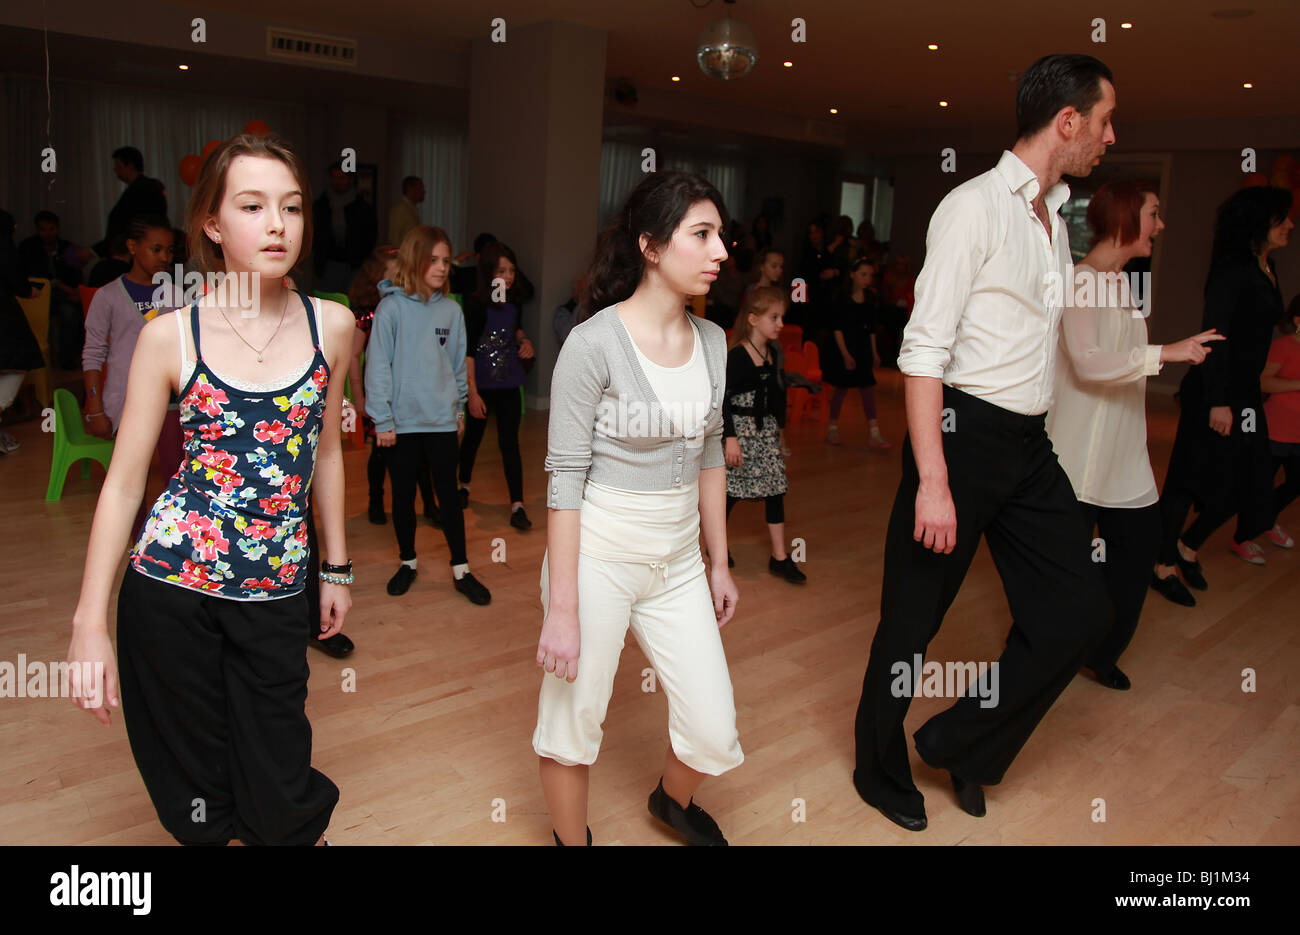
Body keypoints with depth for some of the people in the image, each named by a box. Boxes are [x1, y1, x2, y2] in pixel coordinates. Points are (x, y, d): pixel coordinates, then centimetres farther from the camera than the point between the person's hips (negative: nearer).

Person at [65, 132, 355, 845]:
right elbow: (123, 480, -2)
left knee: (278, 793, 7)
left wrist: (336, 567, 16)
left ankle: (305, 829, 38)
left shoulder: (331, 325, 0)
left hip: (274, 591, 1)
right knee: (194, 795, 13)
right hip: (169, 585, -1)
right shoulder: (170, 334, -5)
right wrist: (89, 623, -4)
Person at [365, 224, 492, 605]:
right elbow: (378, 366, -10)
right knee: (403, 496, 12)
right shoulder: (392, 307, -8)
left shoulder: (451, 310, 3)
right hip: (402, 421, -2)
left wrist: (457, 404, 9)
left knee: (449, 495, 7)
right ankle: (407, 562, 30)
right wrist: (382, 419, -12)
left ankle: (461, 571, 16)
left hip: (442, 420, 2)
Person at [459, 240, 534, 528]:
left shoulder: (512, 301, 2)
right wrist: (472, 393, -19)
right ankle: (464, 487, 39)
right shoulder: (476, 304, -15)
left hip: (509, 385, 4)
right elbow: (468, 351, -16)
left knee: (510, 443, 0)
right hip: (481, 385, -4)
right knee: (473, 437, 14)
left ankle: (517, 506, -1)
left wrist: (524, 340, 3)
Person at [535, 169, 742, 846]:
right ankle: (571, 839, 39)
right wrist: (561, 609, -15)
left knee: (714, 735, 9)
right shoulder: (593, 344, -16)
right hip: (597, 555, -5)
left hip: (678, 561, 6)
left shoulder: (712, 341, 3)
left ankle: (673, 801, 44)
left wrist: (719, 561, 15)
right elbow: (565, 479, -15)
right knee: (572, 726, 9)